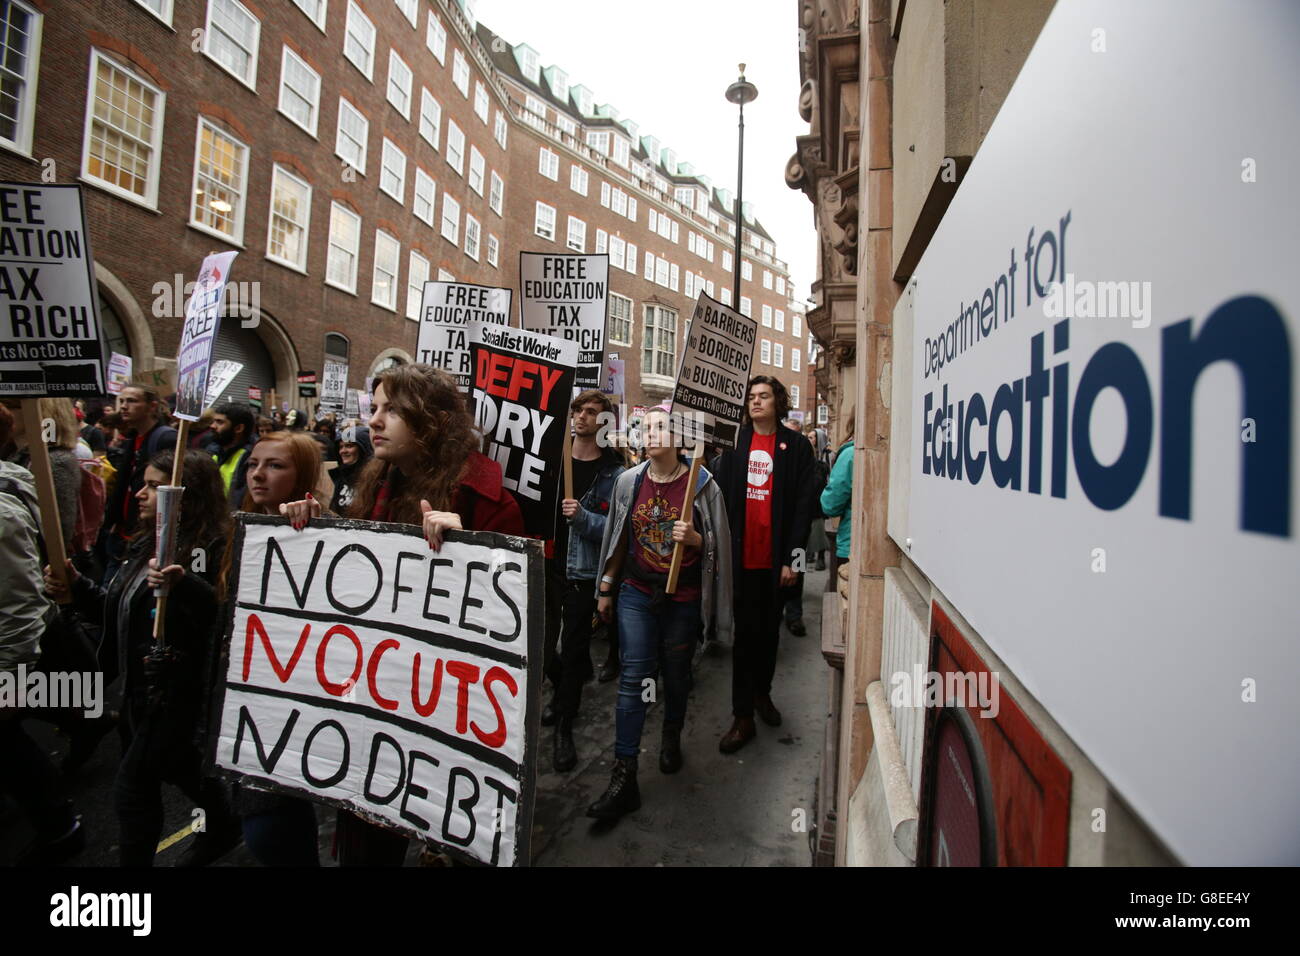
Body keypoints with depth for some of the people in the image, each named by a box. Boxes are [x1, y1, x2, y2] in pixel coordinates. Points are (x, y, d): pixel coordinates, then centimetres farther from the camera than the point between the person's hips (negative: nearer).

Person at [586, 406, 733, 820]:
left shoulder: (702, 484, -8)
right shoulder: (629, 481, 1)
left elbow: (718, 544, -1)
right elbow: (616, 539, 9)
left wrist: (695, 538, -23)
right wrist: (606, 589, 11)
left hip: (684, 599, -1)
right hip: (637, 594, 2)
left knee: (676, 674, 16)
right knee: (633, 678, -1)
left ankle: (672, 739, 44)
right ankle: (624, 777, 5)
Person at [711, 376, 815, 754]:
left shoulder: (796, 446, 0)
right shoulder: (735, 442, 6)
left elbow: (803, 504, -4)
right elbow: (723, 494, 3)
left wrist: (793, 557, -10)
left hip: (775, 558, 0)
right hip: (741, 555, 1)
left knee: (769, 629, 16)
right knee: (744, 632, 5)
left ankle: (762, 692, 38)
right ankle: (743, 717, 13)